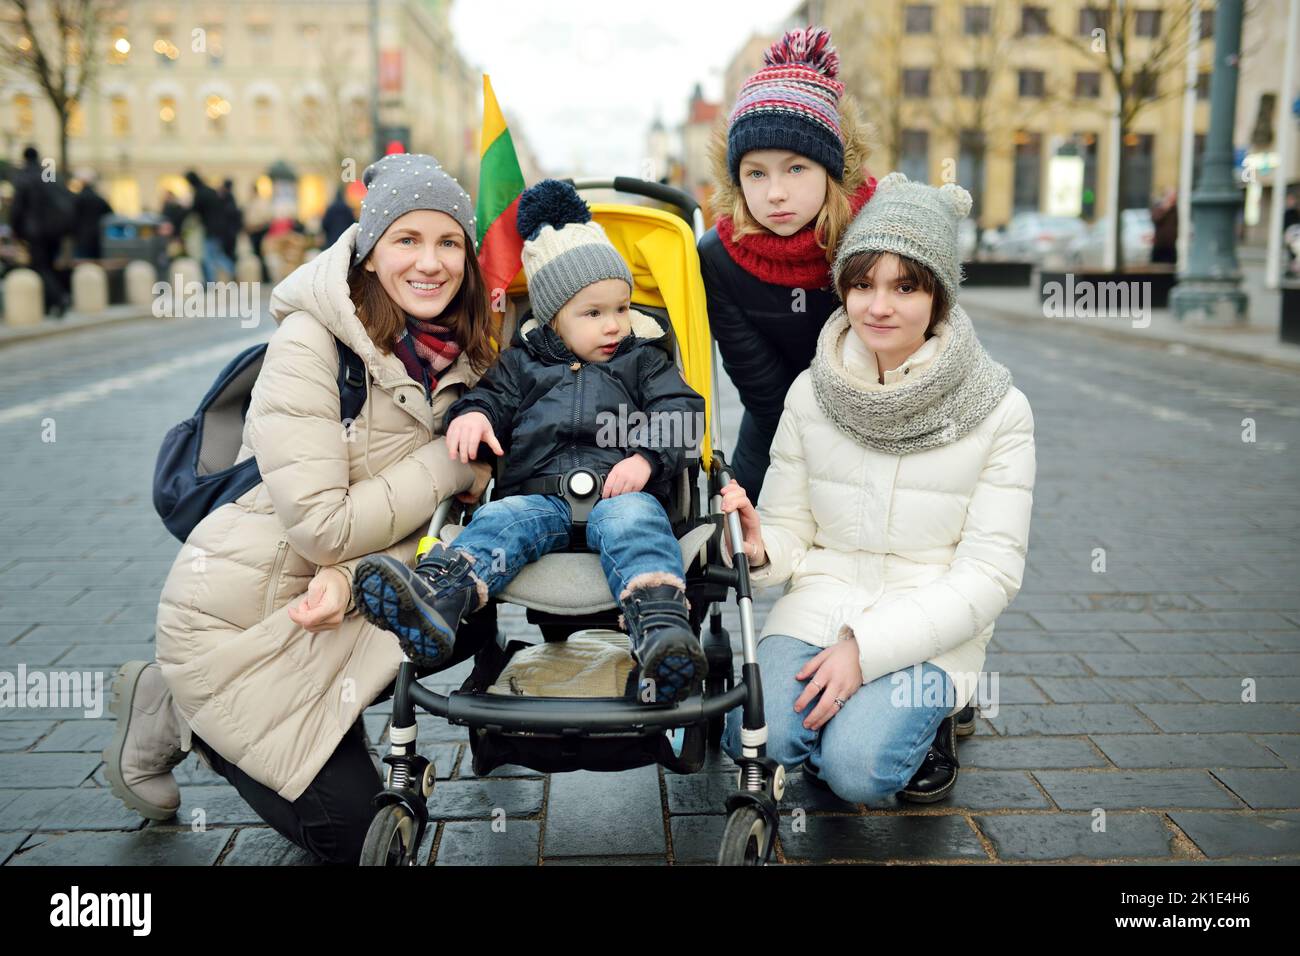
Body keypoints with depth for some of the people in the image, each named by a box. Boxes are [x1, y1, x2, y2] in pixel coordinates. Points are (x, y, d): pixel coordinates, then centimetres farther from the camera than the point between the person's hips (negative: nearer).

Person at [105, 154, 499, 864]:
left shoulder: (462, 356, -2)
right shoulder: (310, 342, -21)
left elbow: (436, 503, -3)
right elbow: (325, 525, -26)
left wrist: (349, 576, -21)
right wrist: (457, 459, -21)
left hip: (335, 601, 6)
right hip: (243, 610, -6)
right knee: (349, 827, -2)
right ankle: (176, 712, 16)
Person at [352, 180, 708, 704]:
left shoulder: (644, 362, 23)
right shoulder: (523, 363, 27)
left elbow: (680, 413, 12)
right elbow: (494, 396, 21)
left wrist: (646, 457, -8)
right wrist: (472, 414, -6)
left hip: (620, 491, -1)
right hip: (538, 492, 2)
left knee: (634, 522, -36)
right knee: (500, 520, -31)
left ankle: (661, 633, -60)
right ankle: (434, 598, -59)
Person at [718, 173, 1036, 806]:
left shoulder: (998, 411, -7)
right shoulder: (811, 393, 0)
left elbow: (989, 574, -9)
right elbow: (791, 532, 5)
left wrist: (866, 647, -19)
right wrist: (759, 549, -21)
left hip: (931, 630, -2)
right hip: (820, 604, 2)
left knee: (857, 769, -25)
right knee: (754, 741, -23)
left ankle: (924, 719, 8)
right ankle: (842, 716, 8)